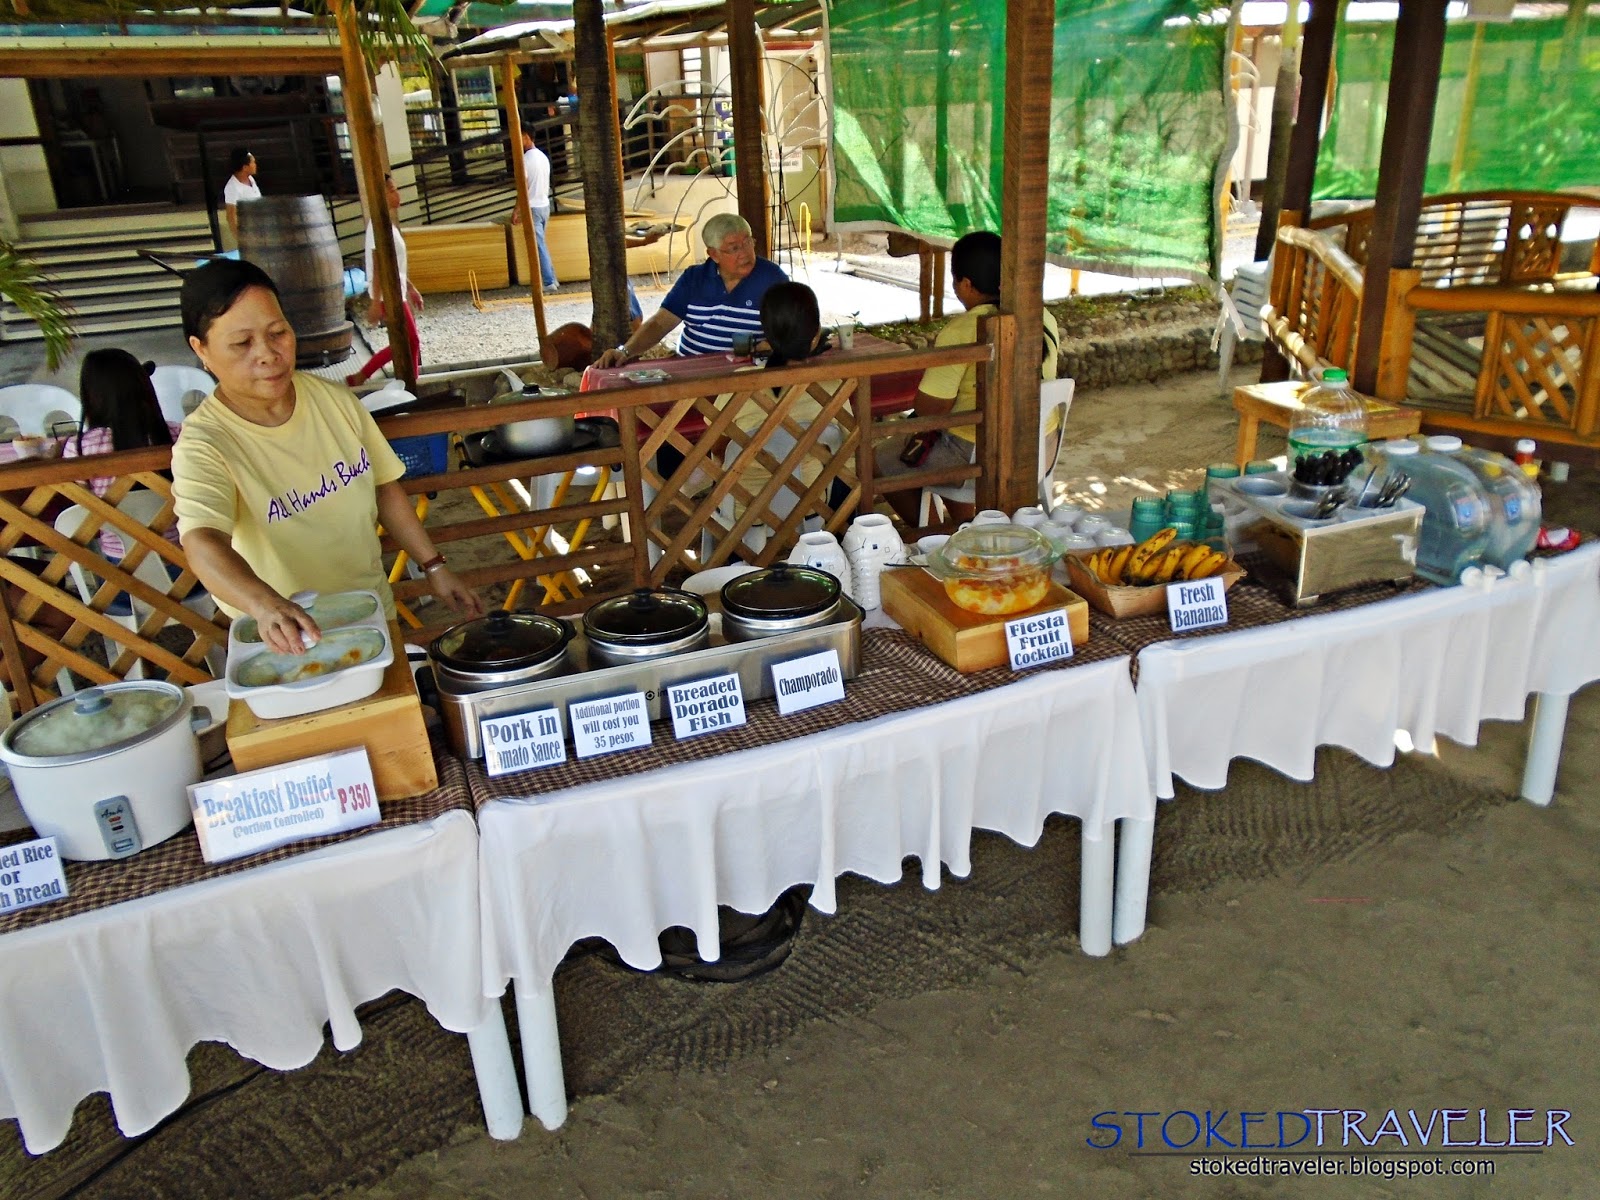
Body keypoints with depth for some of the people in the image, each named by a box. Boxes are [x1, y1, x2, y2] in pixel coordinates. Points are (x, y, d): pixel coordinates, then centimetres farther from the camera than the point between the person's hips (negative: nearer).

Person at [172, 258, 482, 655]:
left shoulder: (335, 400, -6)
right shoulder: (204, 446, -22)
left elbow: (384, 487, 7)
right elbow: (203, 544, -39)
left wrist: (433, 565, 5)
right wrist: (266, 605, -58)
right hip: (287, 642, -4)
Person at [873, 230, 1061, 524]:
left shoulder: (961, 332, -22)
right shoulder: (1045, 319, 0)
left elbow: (929, 409, -19)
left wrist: (934, 355, 0)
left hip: (982, 460, -8)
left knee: (877, 461, 14)